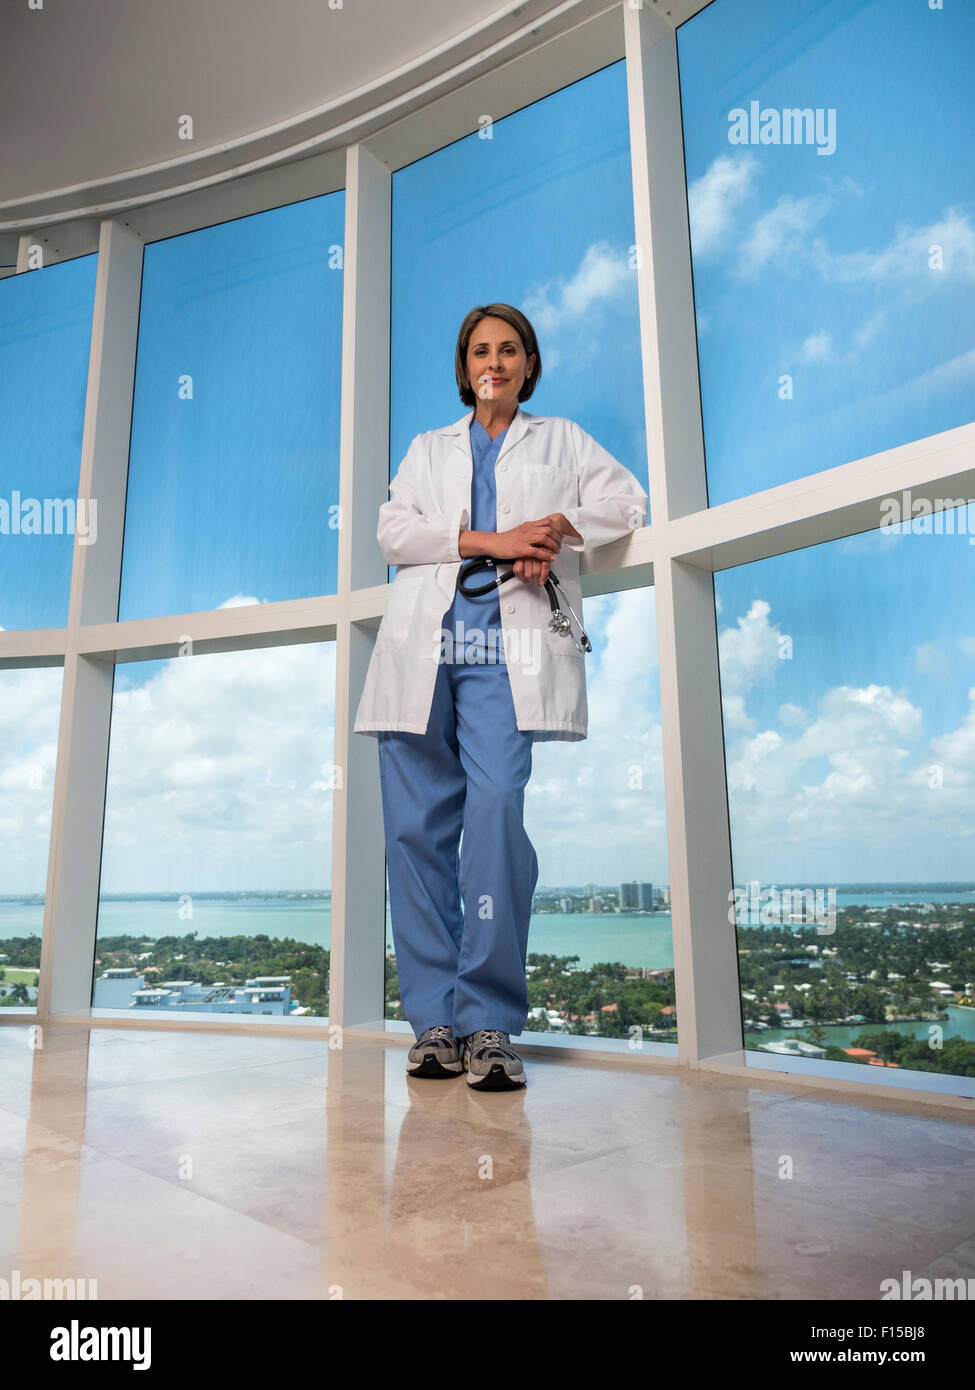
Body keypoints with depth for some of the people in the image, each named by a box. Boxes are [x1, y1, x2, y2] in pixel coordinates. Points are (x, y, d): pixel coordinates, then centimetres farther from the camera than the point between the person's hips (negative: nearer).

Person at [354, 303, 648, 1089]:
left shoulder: (559, 440, 26)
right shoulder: (428, 449, 27)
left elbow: (627, 501, 15)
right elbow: (393, 530, 10)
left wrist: (556, 527, -3)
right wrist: (490, 540, -5)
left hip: (505, 648, -2)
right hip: (423, 644, 2)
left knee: (496, 808, -20)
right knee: (416, 825, -6)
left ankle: (490, 1022, -13)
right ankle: (436, 1021, 1)